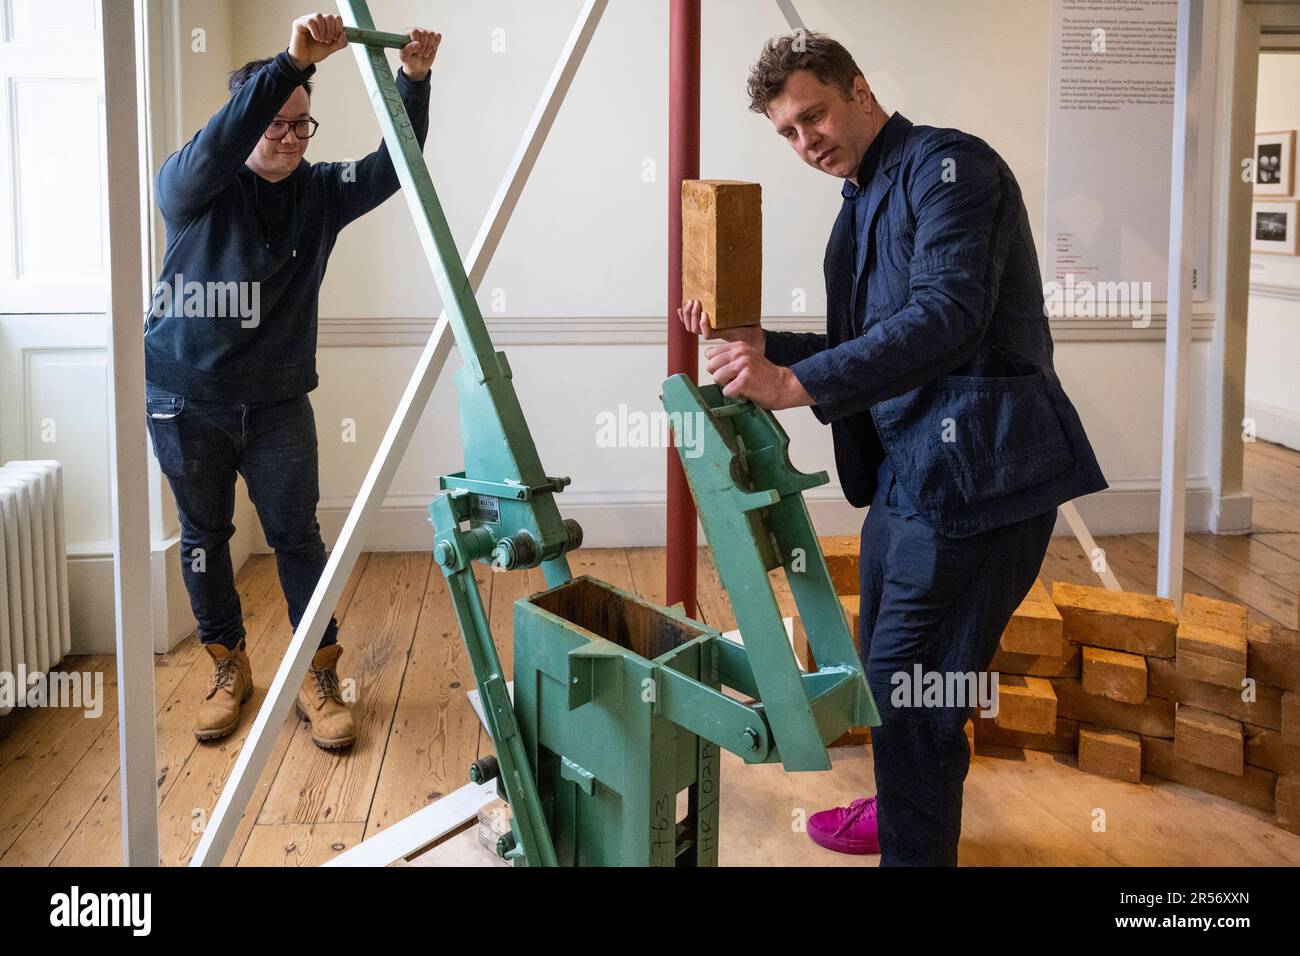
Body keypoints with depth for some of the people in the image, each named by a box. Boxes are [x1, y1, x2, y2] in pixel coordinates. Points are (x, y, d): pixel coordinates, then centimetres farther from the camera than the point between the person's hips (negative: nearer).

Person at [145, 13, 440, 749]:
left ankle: (320, 677, 13)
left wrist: (414, 81, -30)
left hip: (278, 402, 1)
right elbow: (216, 146, -34)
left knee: (297, 536, 1)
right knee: (205, 535, 11)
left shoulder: (320, 192, -1)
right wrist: (293, 63, -46)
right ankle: (229, 667, 28)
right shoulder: (192, 186, -12)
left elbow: (393, 166, -13)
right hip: (187, 399, -1)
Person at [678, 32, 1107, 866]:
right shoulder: (862, 206, 19)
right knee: (883, 664, 23)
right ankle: (900, 813, 45)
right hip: (908, 471, 10)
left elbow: (946, 316, -24)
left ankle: (918, 851, 7)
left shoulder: (947, 165, -10)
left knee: (910, 689, -8)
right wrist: (759, 346, 11)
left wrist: (800, 384, -28)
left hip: (977, 472, -10)